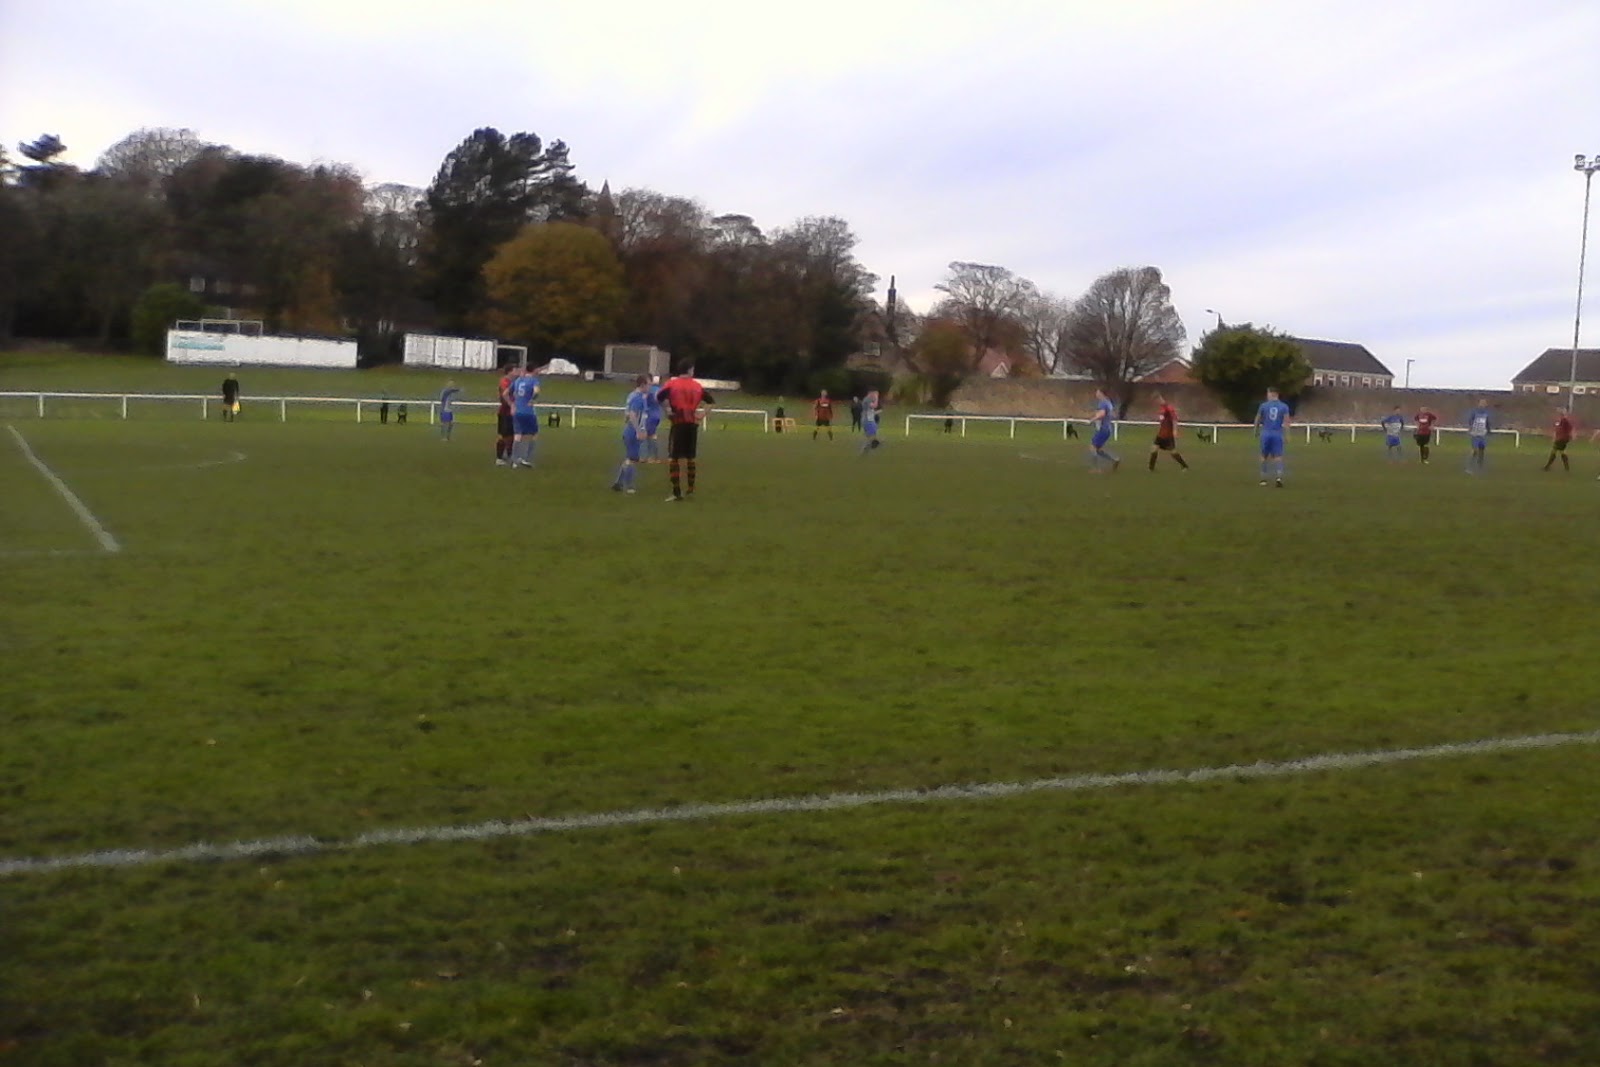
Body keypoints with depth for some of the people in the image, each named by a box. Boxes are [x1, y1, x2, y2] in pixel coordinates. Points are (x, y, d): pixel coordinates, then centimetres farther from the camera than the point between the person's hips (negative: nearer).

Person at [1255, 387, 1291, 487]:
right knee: (1278, 456, 0)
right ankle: (1279, 477, -21)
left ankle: (1263, 478, 18)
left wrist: (1256, 431, 22)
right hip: (1278, 435, 0)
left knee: (1264, 456, 14)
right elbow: (1287, 422, -5)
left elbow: (1257, 420, 8)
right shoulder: (1284, 407, 1)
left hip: (1266, 434, 0)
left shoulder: (1263, 406, 1)